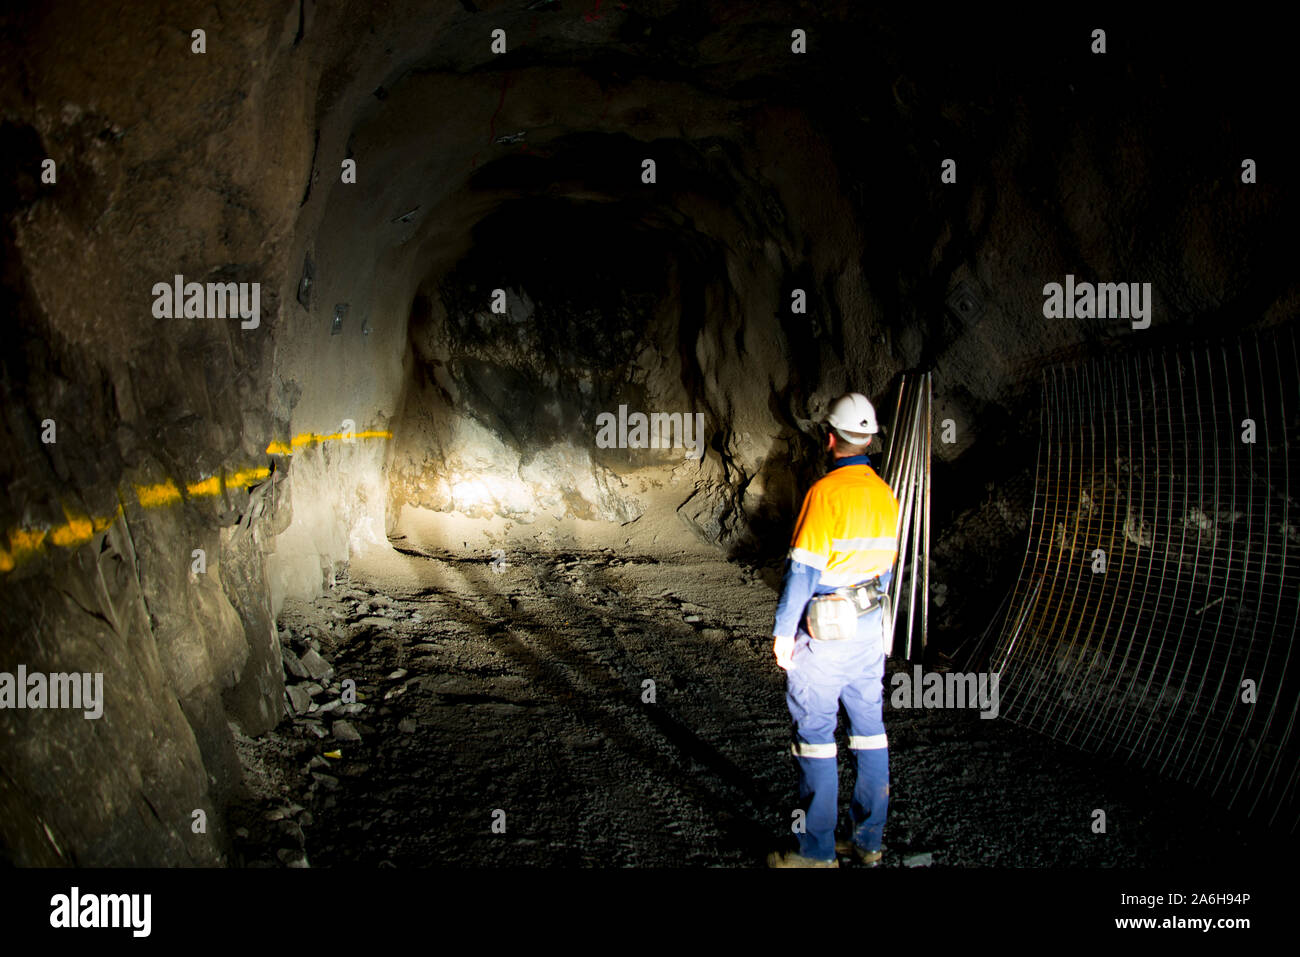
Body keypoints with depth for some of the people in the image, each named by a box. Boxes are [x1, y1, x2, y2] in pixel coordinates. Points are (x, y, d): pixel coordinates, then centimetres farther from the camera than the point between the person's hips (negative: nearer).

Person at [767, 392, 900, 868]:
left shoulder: (826, 491, -17)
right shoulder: (885, 495, 7)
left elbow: (803, 567, -18)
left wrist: (783, 629, -12)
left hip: (825, 631, -8)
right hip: (871, 626, 8)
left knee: (815, 732, 0)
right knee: (869, 727, 13)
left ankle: (817, 850, 7)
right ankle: (868, 839, 22)